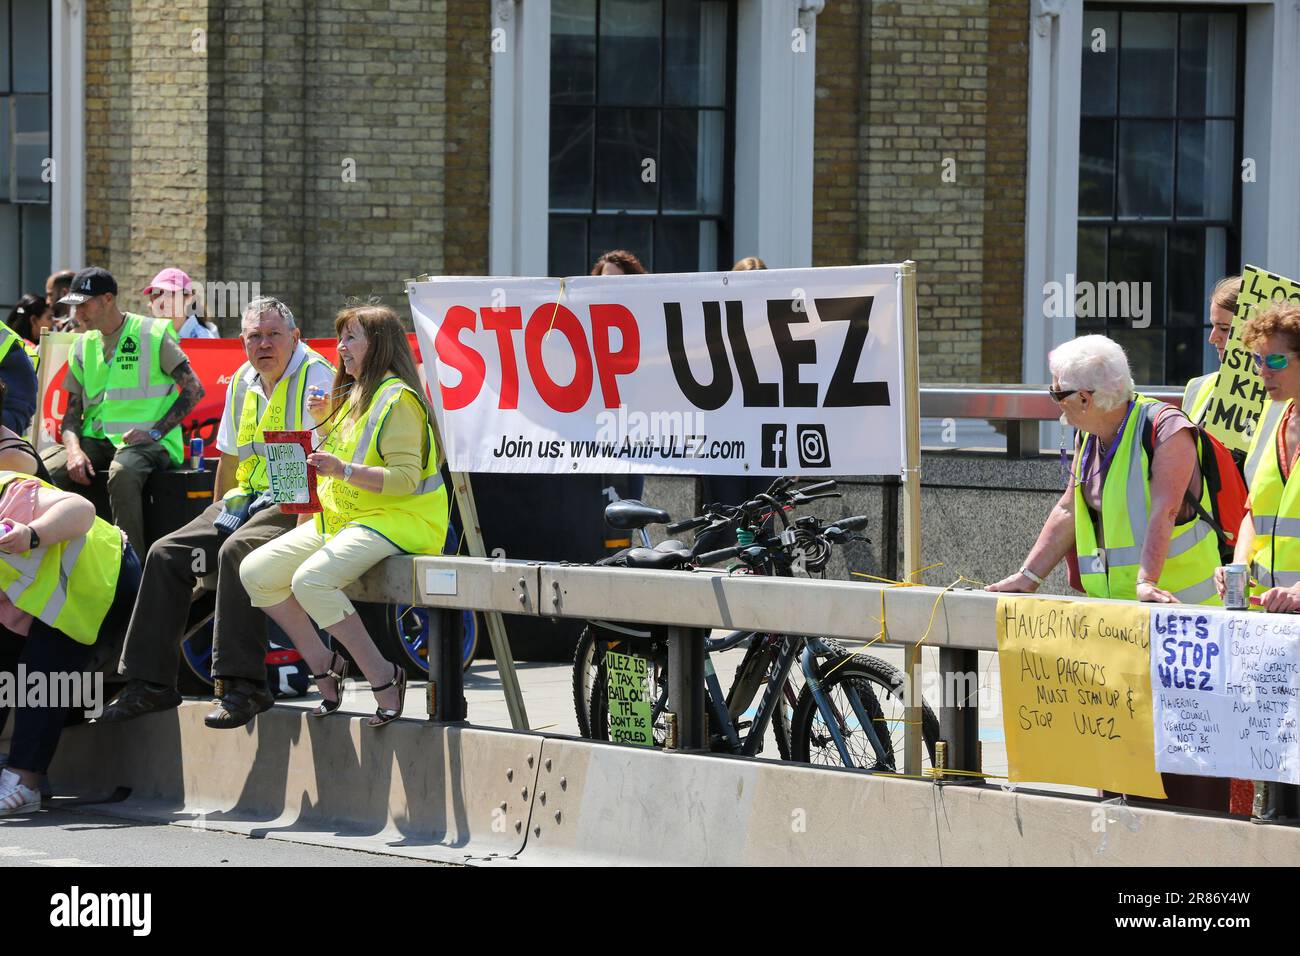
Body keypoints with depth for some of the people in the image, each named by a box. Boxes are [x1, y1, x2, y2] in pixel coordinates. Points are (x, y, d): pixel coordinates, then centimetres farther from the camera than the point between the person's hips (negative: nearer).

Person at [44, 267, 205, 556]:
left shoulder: (153, 334, 0)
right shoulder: (83, 346, 16)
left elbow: (194, 390, -3)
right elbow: (72, 413, 14)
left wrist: (155, 432, -13)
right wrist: (74, 451, -8)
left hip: (146, 443, -5)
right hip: (96, 440, 5)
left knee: (122, 473, -40)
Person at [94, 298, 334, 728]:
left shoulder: (315, 375, -9)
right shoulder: (242, 382, 16)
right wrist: (223, 507, 16)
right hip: (247, 498, 8)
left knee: (236, 551, -35)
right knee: (167, 554, -5)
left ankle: (242, 686, -36)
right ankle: (149, 683, -3)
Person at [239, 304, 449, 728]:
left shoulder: (398, 399, -11)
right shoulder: (351, 396, 20)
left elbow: (405, 478, -19)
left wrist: (344, 470, -30)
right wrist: (323, 422, 15)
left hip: (395, 519, -10)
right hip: (340, 518, 10)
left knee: (310, 579, -33)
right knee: (255, 571, -3)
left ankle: (383, 676, -23)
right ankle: (323, 664, 4)